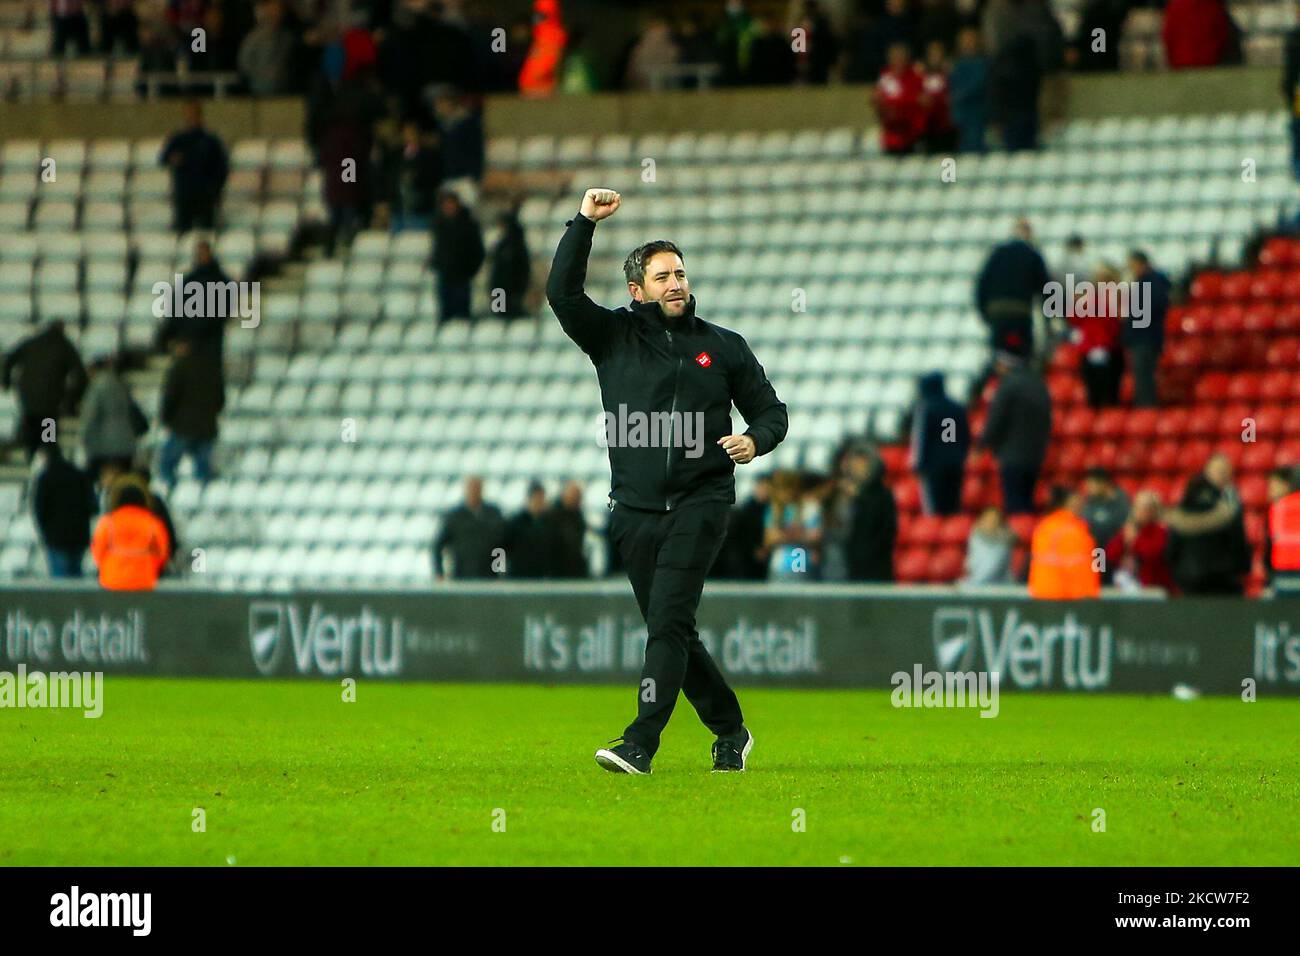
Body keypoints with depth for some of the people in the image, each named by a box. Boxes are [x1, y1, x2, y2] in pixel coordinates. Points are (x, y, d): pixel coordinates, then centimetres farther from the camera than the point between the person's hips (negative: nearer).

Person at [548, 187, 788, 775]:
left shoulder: (722, 346, 11)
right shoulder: (614, 336, 10)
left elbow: (771, 411, 17)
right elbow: (562, 292, -3)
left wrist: (754, 441, -6)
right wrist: (584, 223, -9)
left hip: (701, 504, -2)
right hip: (636, 508, 2)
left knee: (668, 621, -16)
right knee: (671, 630, 6)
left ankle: (641, 743, -23)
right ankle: (730, 731, 23)